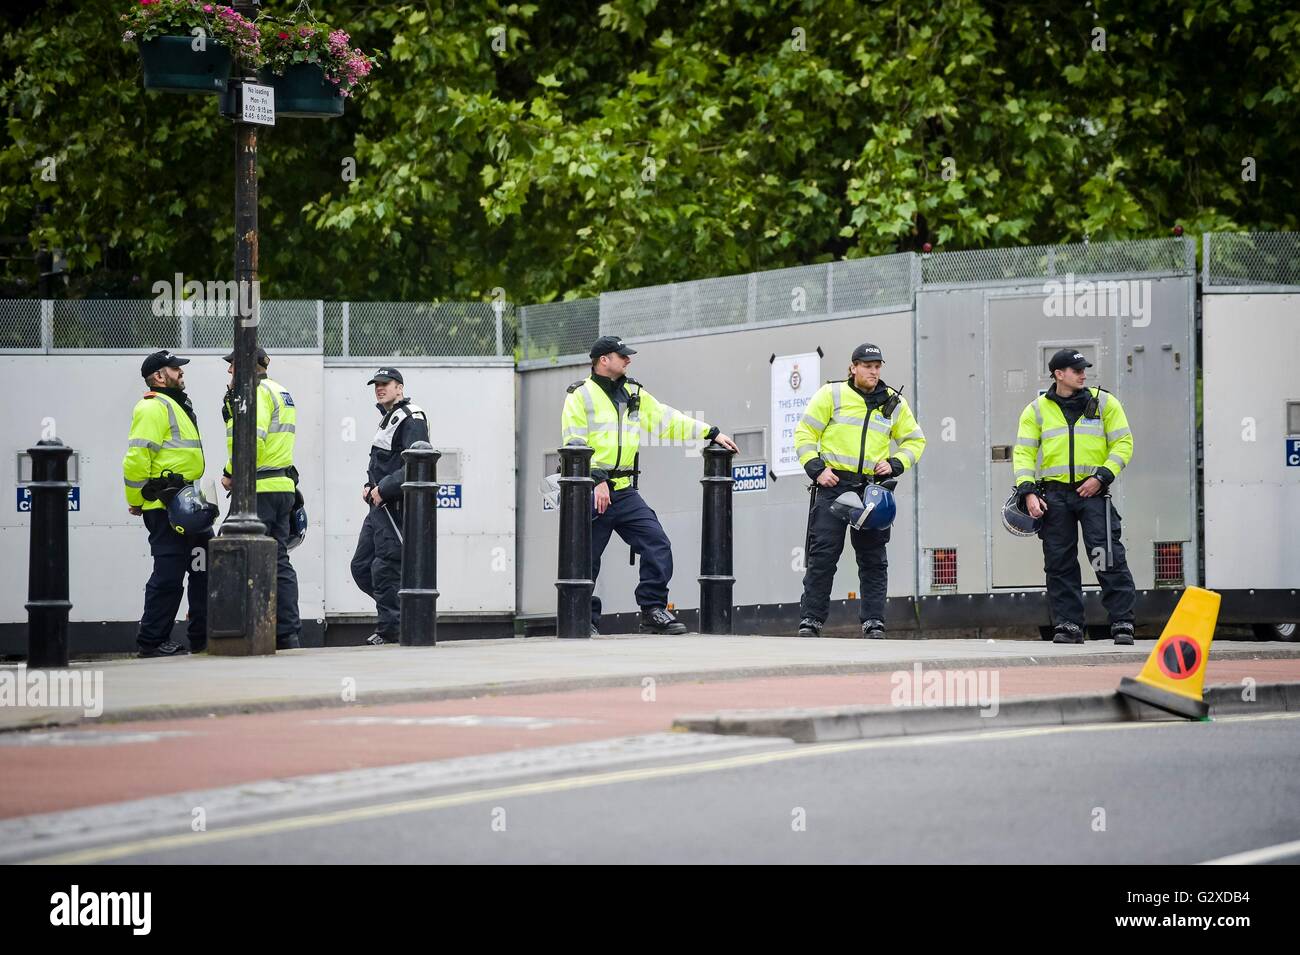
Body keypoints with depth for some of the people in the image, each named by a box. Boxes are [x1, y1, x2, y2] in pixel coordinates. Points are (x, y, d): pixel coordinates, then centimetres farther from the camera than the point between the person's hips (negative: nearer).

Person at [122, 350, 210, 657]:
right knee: (168, 575, -9)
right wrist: (136, 501, -14)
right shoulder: (153, 407, -11)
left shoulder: (177, 406, 23)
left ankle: (203, 637, 17)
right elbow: (136, 458, -18)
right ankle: (152, 641, -3)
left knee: (204, 569, 11)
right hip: (165, 507, -10)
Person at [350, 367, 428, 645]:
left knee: (385, 568, -10)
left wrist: (383, 489, -19)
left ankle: (390, 628, -4)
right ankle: (401, 612, 18)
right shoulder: (388, 418, 21)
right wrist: (371, 486, 14)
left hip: (396, 505, -10)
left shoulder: (411, 419, -11)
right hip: (380, 506, 10)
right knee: (361, 567, 10)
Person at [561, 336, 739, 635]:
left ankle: (653, 611, 1)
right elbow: (575, 445, -10)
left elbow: (670, 420, 15)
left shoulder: (634, 394, 16)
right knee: (587, 559, -1)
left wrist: (711, 433, 7)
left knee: (657, 545, -6)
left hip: (624, 491, 6)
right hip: (592, 491, -6)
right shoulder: (581, 397, -3)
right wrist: (596, 480, -19)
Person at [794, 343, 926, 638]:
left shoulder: (893, 403, 12)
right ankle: (810, 620, -3)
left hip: (872, 487, 3)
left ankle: (873, 622, 6)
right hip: (833, 483, -3)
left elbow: (915, 441, 19)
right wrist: (816, 468, -8)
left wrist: (895, 464, 1)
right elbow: (805, 433, 4)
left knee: (873, 559, 2)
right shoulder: (832, 395, 3)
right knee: (823, 554, -6)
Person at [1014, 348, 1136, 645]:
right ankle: (1068, 624, 9)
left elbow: (1123, 444, 4)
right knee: (1059, 562, 2)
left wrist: (1101, 476, -9)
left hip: (1093, 490, -2)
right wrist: (1028, 491, -7)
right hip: (1054, 494, 2)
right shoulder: (1037, 410, 9)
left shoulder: (1104, 403, 7)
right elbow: (1024, 452, 7)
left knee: (1108, 558, -9)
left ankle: (1122, 622, -5)